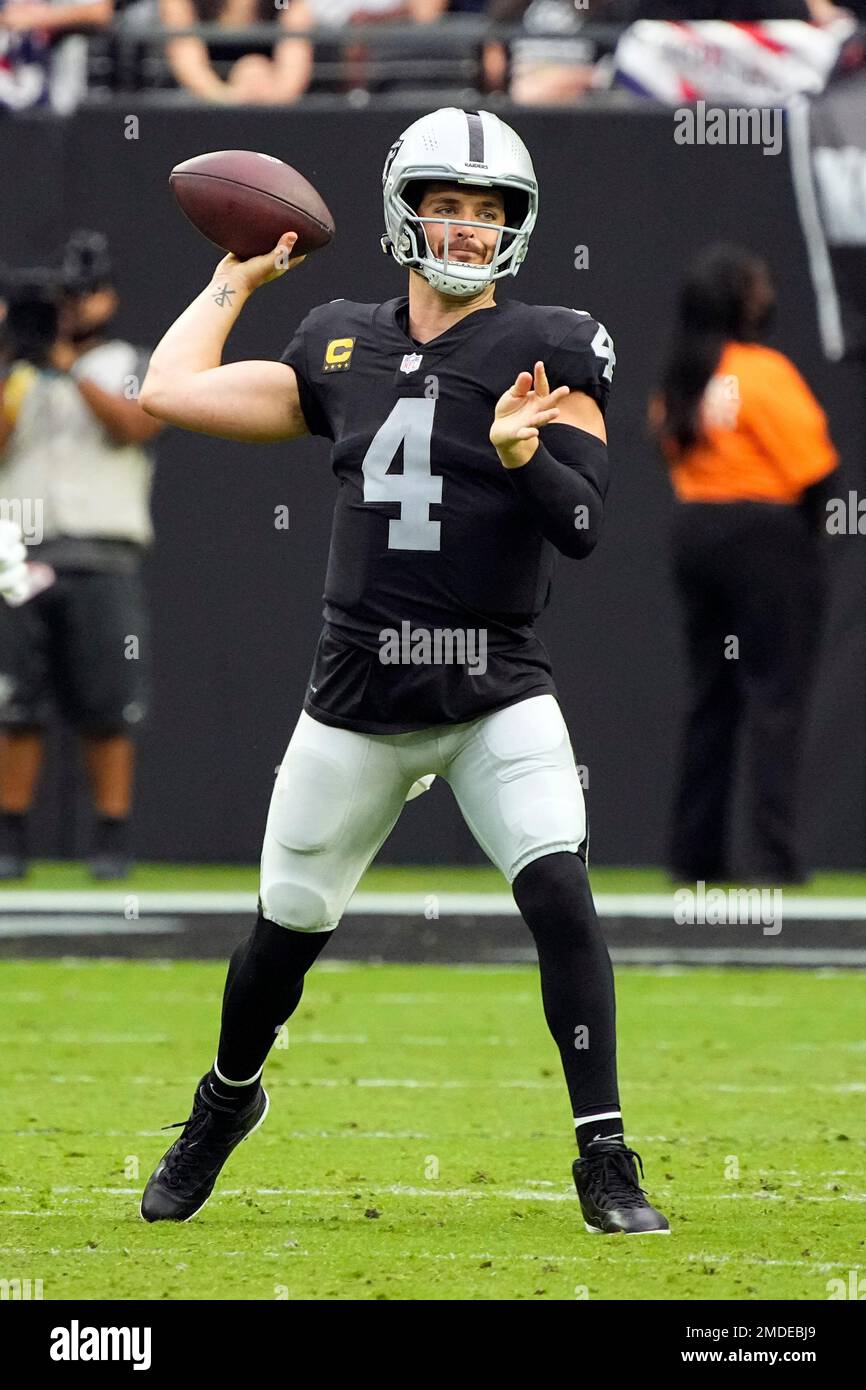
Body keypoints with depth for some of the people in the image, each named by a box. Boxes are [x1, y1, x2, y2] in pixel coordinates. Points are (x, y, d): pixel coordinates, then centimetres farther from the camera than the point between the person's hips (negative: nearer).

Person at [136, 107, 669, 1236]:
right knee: (288, 929, 11)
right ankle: (228, 1099, 40)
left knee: (561, 898, -20)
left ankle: (607, 1162, -13)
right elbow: (171, 390, 12)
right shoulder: (344, 349, 7)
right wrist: (238, 279, 20)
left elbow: (583, 527, -11)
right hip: (359, 693, 3)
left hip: (497, 693, -3)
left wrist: (518, 451, -28)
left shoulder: (549, 351, -4)